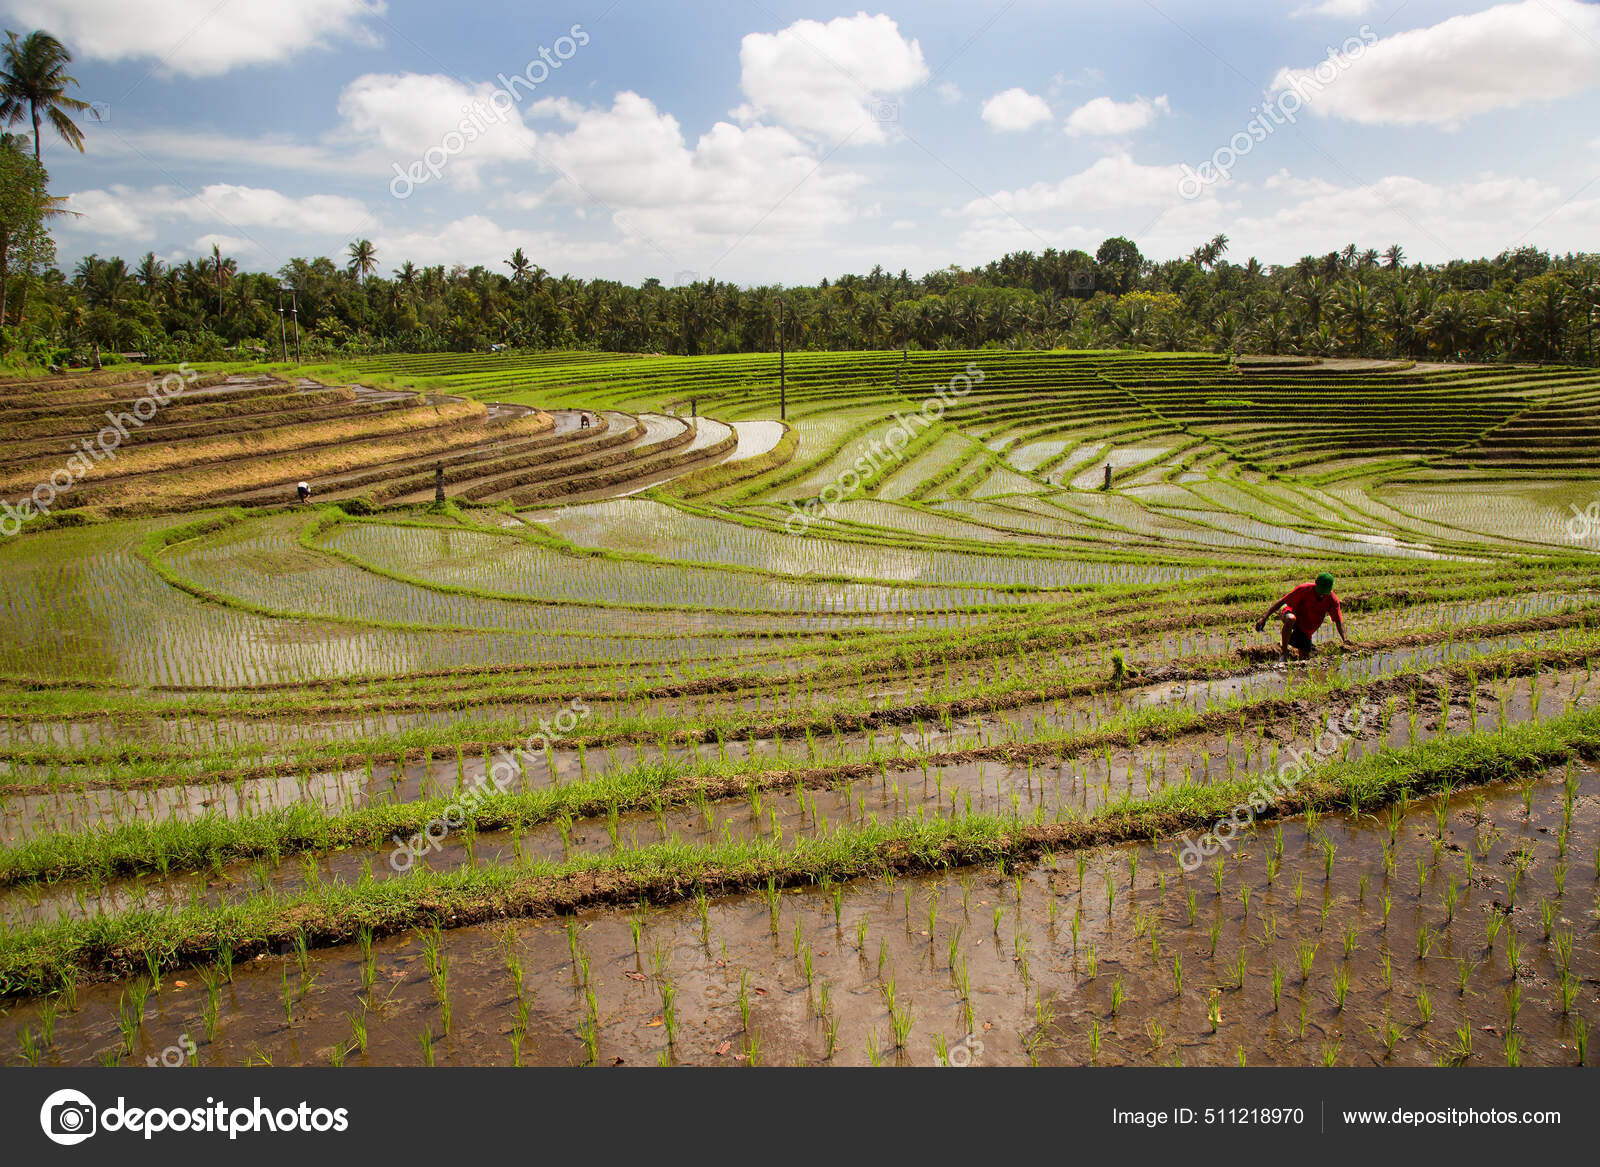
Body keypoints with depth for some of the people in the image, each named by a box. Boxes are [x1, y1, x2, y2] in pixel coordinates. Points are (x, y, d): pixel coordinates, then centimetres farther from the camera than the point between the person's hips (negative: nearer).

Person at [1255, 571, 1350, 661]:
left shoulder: (1332, 600, -16)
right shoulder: (1305, 589, -23)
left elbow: (1338, 620, -22)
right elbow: (1282, 602, -22)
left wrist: (1344, 638, -41)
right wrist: (1264, 618, -28)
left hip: (1306, 631, 3)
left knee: (1304, 658, 3)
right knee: (1290, 619, -41)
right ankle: (1285, 653, -30)